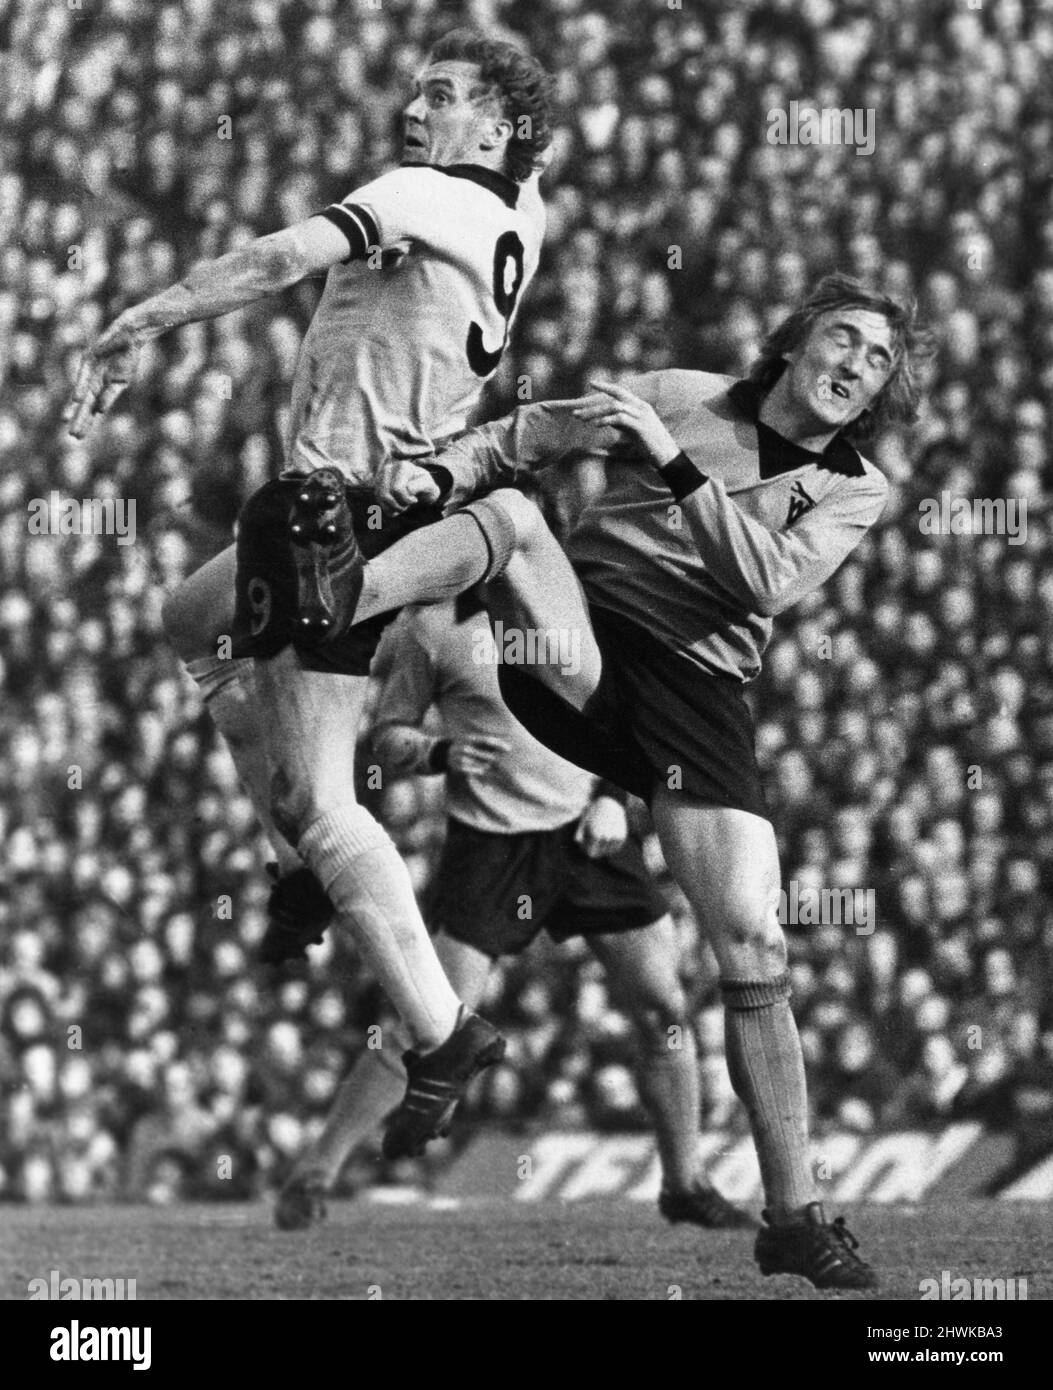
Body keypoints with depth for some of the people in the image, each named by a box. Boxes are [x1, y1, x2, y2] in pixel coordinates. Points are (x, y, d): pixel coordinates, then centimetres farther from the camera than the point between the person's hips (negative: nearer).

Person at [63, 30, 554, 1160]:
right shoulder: (514, 216, 7)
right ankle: (310, 861, 28)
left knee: (319, 802, -10)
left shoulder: (429, 198, -17)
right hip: (405, 494, 10)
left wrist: (136, 326, -27)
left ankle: (441, 1034, -9)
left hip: (339, 507, -10)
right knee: (194, 622, 31)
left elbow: (281, 261, -28)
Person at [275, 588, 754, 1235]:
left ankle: (685, 1183, 19)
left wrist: (612, 797, 0)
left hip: (587, 830, 4)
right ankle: (314, 1175, 3)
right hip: (492, 839, -3)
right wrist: (441, 753, -18)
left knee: (664, 1009, 2)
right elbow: (388, 738, 2)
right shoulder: (432, 625, -5)